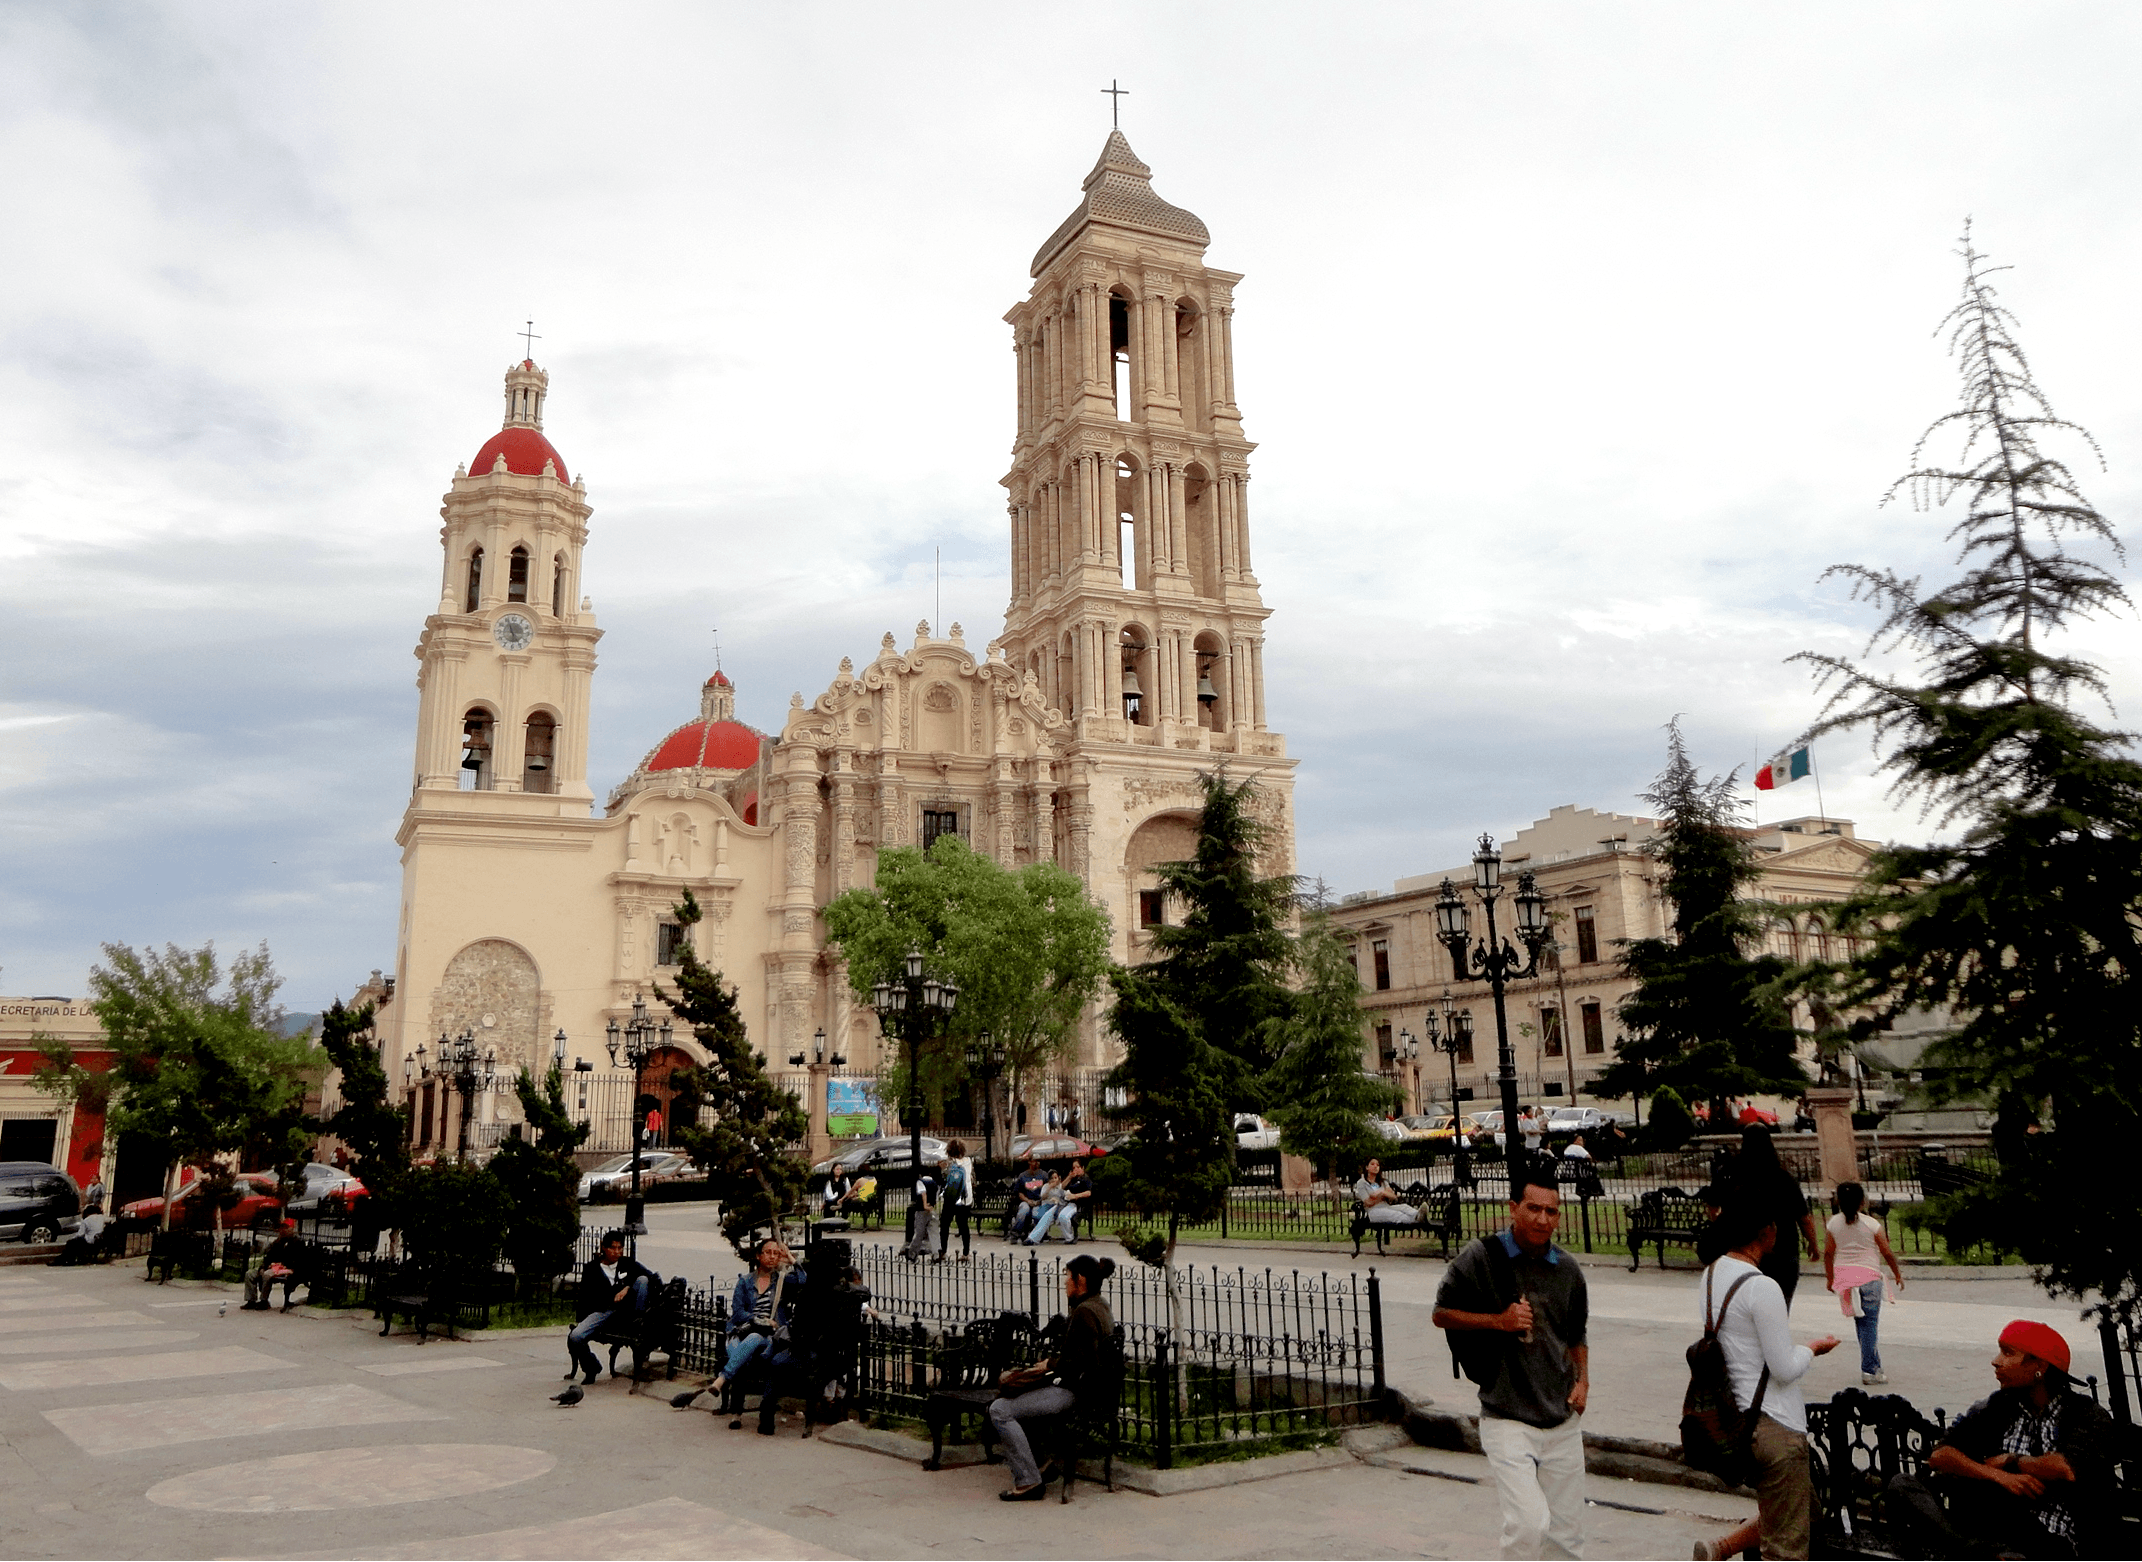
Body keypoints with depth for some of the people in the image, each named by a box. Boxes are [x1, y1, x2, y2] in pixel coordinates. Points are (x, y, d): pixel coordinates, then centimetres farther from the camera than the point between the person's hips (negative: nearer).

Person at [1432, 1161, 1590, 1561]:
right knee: (1529, 1523, -18)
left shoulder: (1567, 1269, 6)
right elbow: (1440, 1314, -3)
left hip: (1562, 1421, 5)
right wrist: (1498, 1321, -15)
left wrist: (1582, 1379, 3)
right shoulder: (1481, 1258, -9)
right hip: (1506, 1420, -5)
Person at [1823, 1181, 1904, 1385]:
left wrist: (1830, 1278, 18)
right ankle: (1869, 1371, 0)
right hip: (1868, 1276, -4)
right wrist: (1898, 1274, 14)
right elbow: (1887, 1253, -1)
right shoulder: (1871, 1224, -7)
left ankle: (1874, 1365, 20)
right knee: (1870, 1323, 1)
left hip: (1844, 1274, 4)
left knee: (1861, 1323, 14)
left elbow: (1828, 1252, 6)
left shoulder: (1834, 1223, 2)